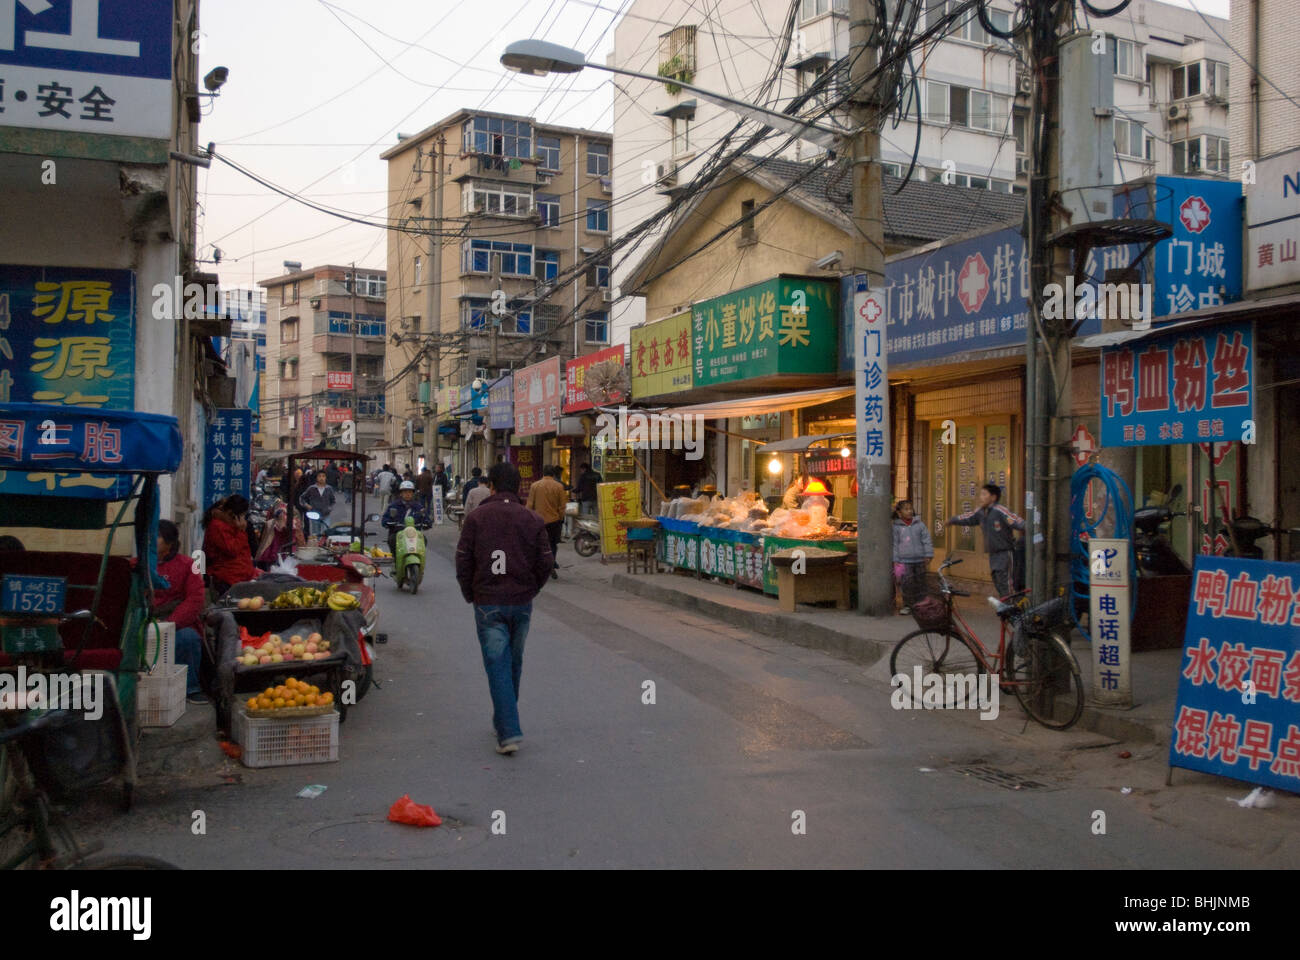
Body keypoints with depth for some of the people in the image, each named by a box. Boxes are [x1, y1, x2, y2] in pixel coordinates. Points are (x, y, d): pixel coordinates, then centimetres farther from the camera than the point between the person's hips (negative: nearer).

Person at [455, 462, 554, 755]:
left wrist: (471, 596, 10)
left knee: (497, 666, -2)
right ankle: (504, 721, 31)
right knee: (514, 664, 17)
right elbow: (546, 563, 1)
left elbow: (463, 562, -4)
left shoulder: (476, 518, -4)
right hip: (522, 603, 3)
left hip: (488, 603, -2)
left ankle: (508, 732, -10)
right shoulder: (533, 520, 1)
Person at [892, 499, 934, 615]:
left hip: (919, 560, 2)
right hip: (904, 561, -2)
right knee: (906, 584, -6)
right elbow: (894, 544, 4)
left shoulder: (920, 524, 4)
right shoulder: (896, 527, 1)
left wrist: (928, 556, 1)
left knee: (920, 583, 7)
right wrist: (895, 561, 0)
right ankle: (907, 605, 7)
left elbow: (926, 540, 6)